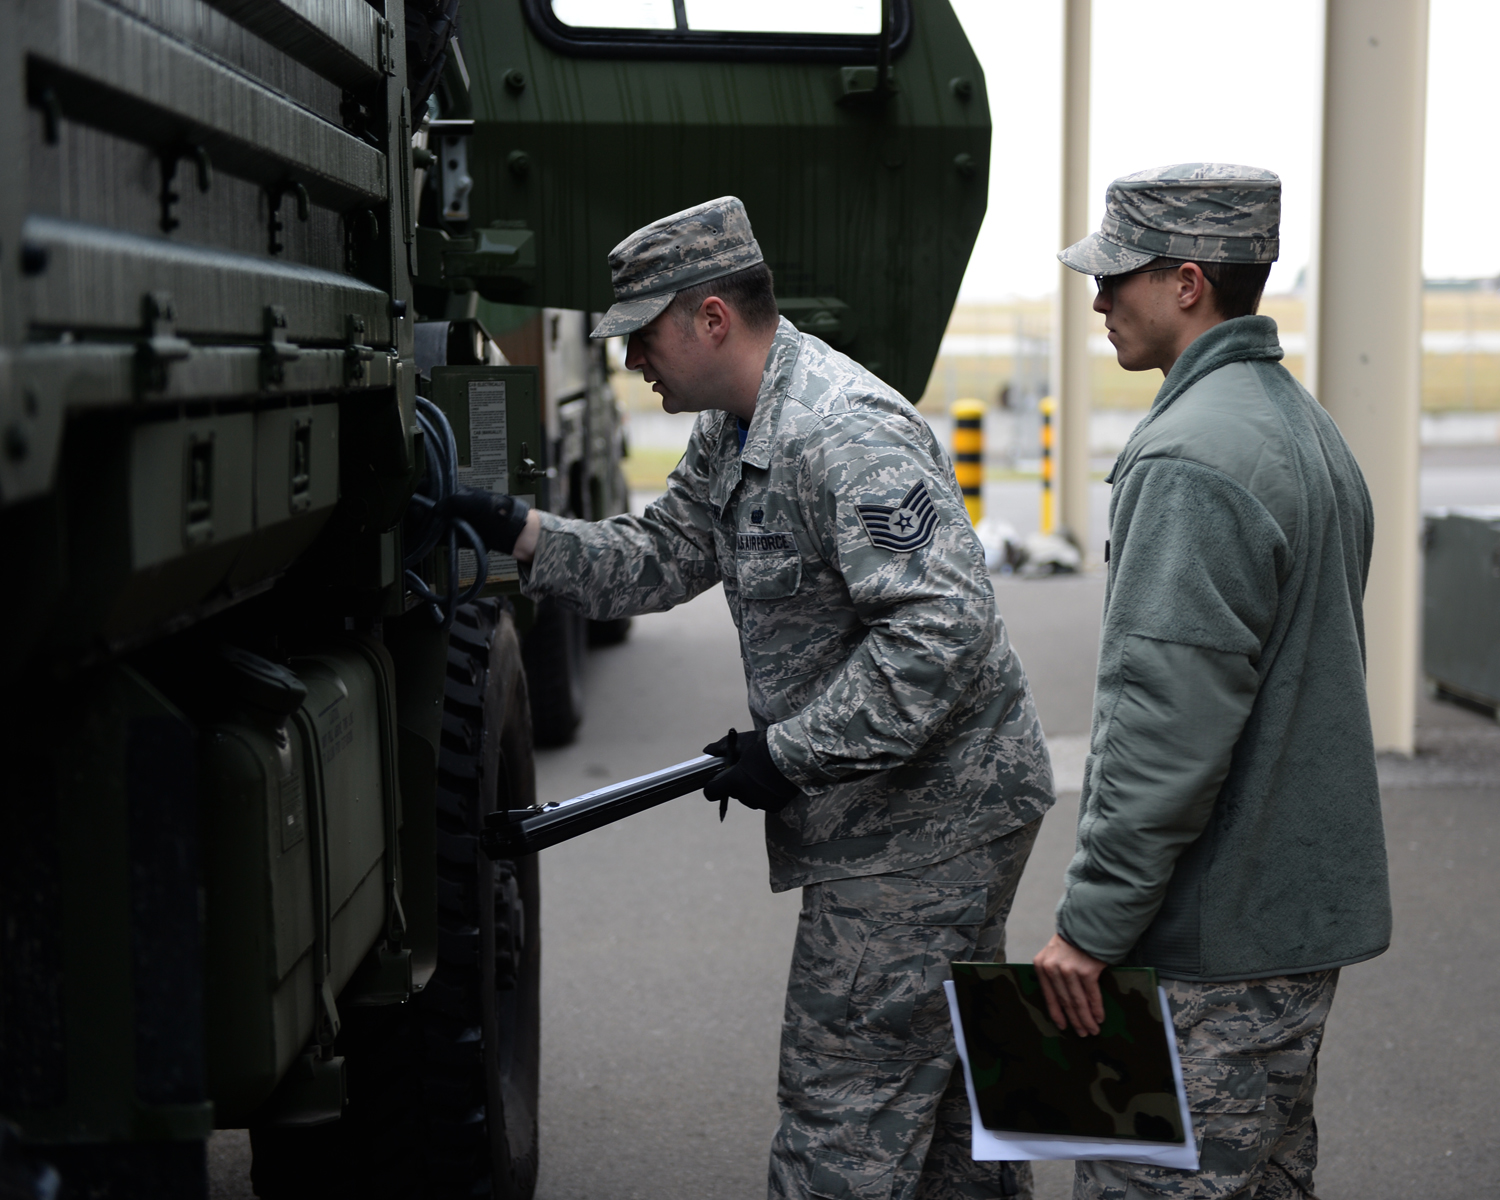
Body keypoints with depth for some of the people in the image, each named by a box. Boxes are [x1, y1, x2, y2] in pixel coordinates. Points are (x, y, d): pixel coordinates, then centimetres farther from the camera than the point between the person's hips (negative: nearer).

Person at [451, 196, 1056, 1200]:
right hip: (936, 813, 10)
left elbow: (943, 629, -31)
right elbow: (660, 561, 17)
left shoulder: (846, 435, -25)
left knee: (844, 1100, -4)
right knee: (940, 1069, 23)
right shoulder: (732, 431, 10)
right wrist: (521, 534, 2)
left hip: (927, 822, -10)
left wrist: (789, 751, -24)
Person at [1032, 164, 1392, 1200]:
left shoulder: (1191, 460, -19)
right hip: (1311, 909, 10)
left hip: (1211, 938, -10)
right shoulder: (1310, 428, 14)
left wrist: (1091, 920, -18)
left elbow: (1167, 722, -24)